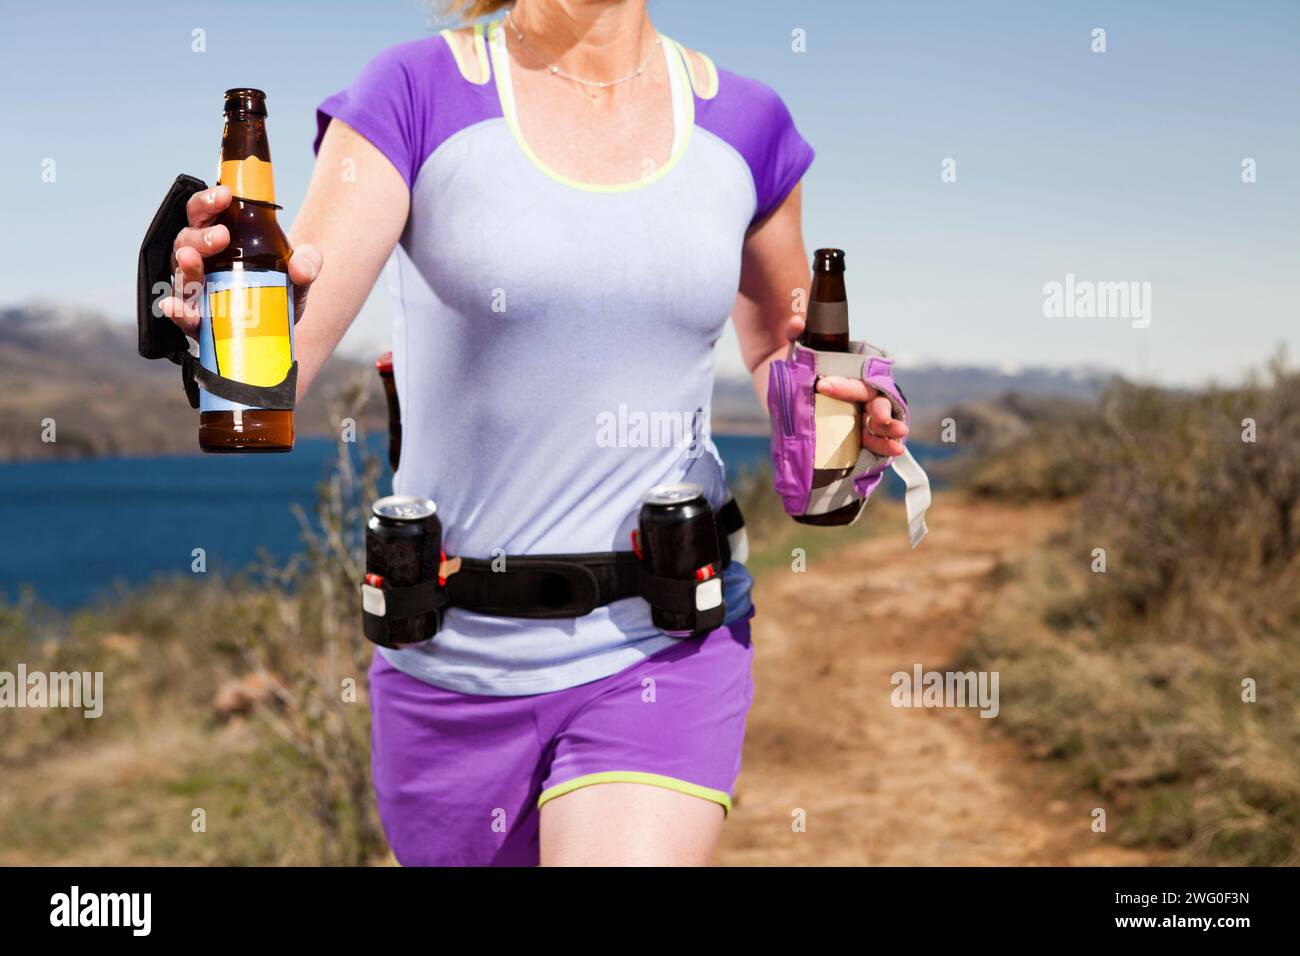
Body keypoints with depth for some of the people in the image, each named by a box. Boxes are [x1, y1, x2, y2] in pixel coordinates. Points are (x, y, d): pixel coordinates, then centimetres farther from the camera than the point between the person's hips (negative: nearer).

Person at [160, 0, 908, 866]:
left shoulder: (743, 122, 2)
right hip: (456, 656, 0)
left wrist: (827, 403, -2)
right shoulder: (417, 93, -7)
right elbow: (278, 366, -16)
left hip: (662, 650, 0)